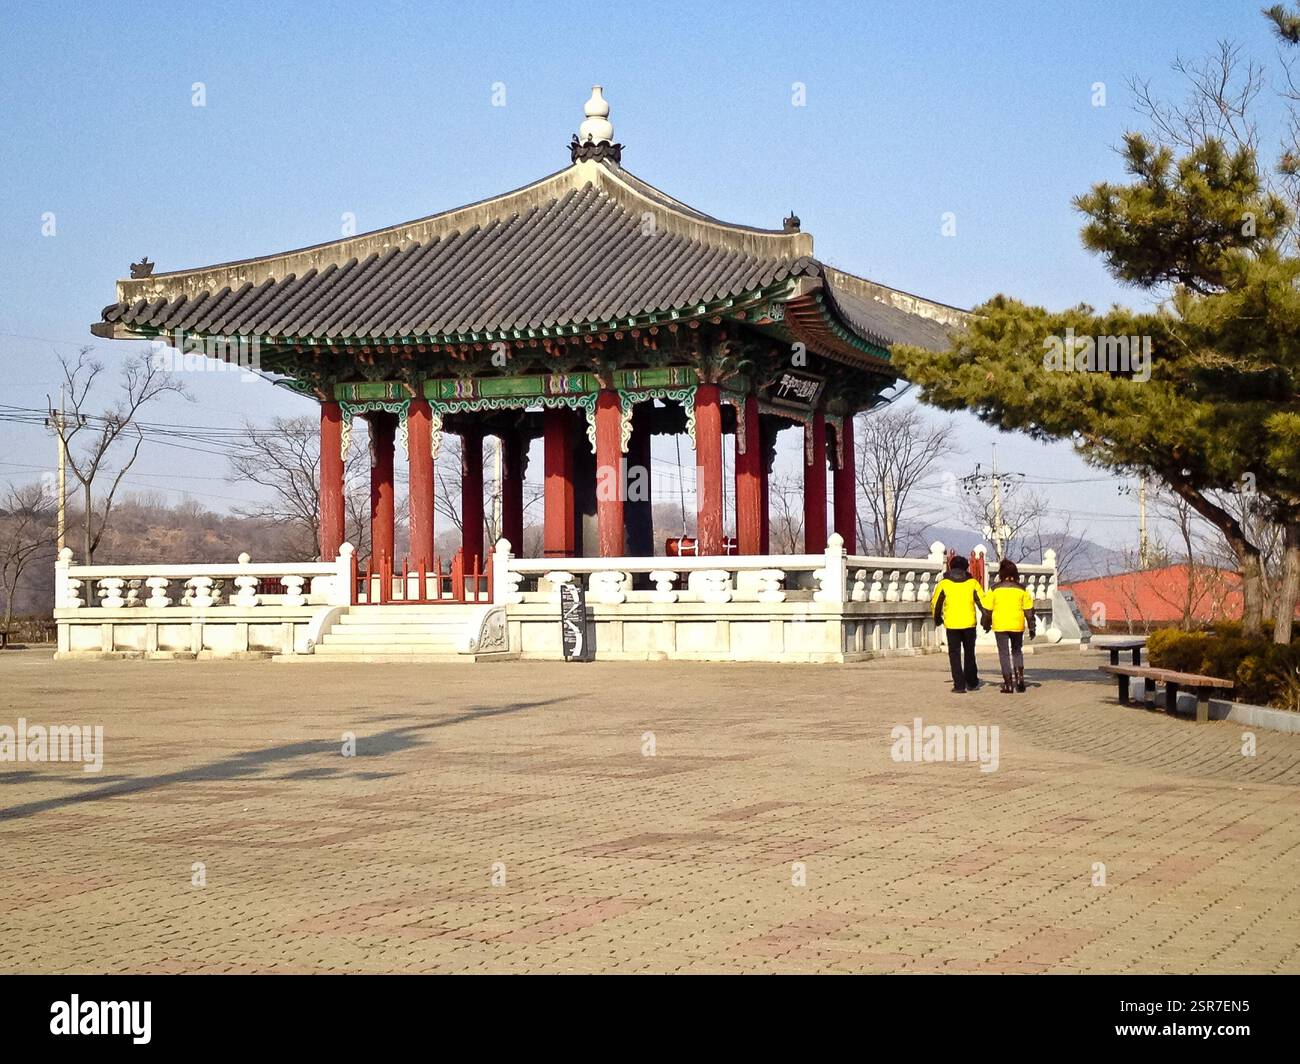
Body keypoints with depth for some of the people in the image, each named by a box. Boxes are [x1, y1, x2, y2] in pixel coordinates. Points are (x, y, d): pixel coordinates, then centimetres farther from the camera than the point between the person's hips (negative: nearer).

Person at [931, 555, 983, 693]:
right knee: (969, 653, 18)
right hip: (969, 623, 2)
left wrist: (937, 619, 22)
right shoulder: (972, 583, 1)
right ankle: (971, 682, 26)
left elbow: (935, 603, 5)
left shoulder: (944, 584, -1)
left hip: (952, 624, -2)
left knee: (955, 654, 5)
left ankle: (959, 685, -3)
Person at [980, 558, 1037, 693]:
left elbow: (987, 608, 2)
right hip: (1017, 626, 1)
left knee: (1004, 653, 4)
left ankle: (1008, 684, 1)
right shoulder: (1021, 589, 0)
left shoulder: (994, 589, -3)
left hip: (1000, 626, -1)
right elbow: (1029, 610, 2)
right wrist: (1032, 627, 8)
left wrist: (987, 624, 17)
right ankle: (1019, 674, -1)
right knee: (1017, 651, 19)